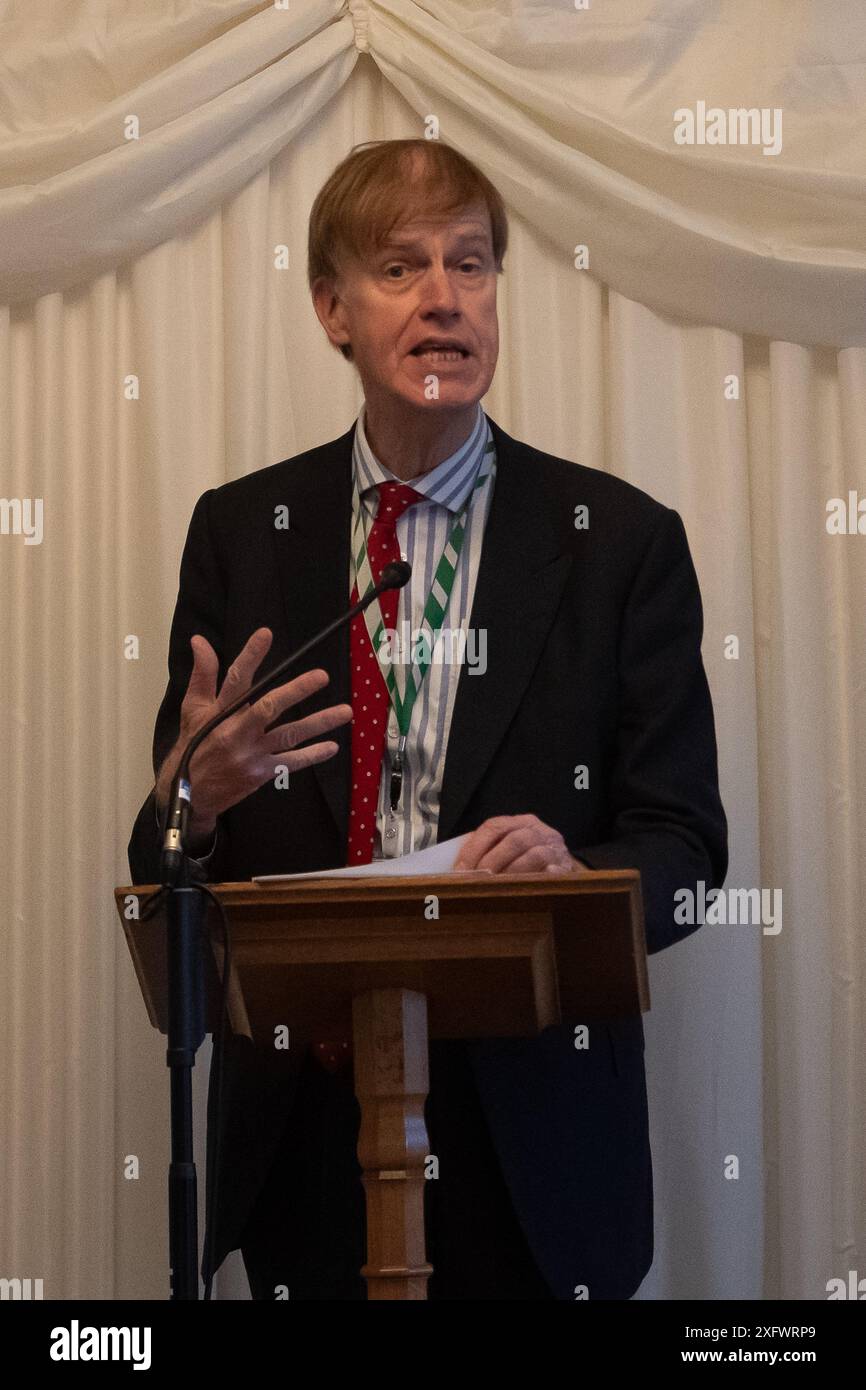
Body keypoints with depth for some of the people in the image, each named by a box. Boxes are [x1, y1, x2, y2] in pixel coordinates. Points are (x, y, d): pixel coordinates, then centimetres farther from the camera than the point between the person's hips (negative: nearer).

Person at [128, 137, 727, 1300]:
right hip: (304, 1116, 1)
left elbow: (685, 849, -1)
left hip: (533, 1125, -1)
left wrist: (576, 874, -23)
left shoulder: (624, 539, 0)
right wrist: (191, 795, -18)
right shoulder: (239, 531, 5)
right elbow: (168, 872, 5)